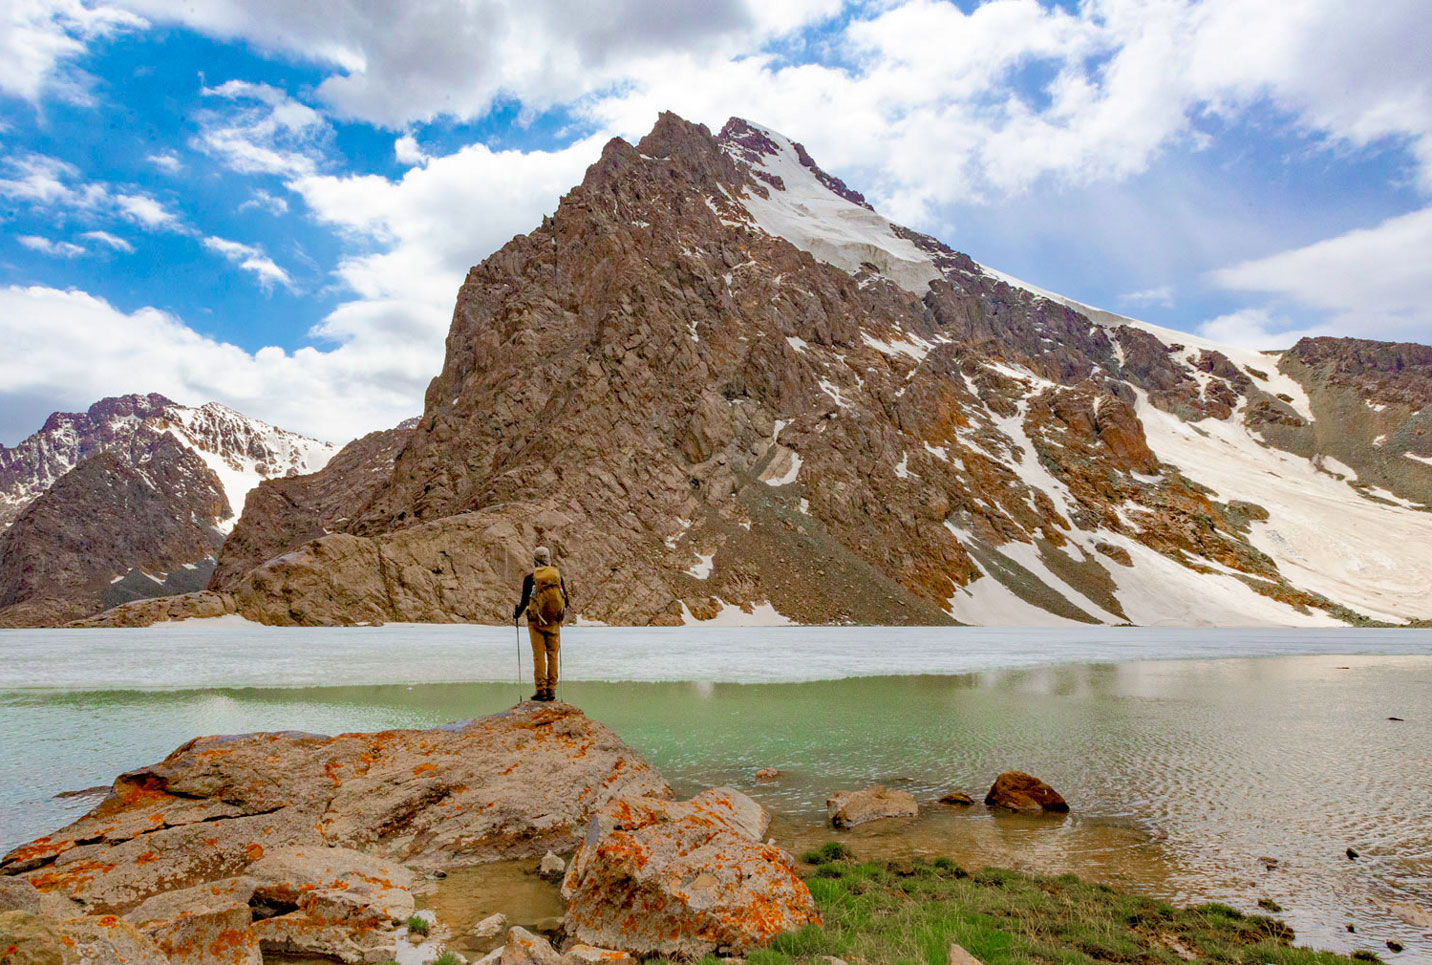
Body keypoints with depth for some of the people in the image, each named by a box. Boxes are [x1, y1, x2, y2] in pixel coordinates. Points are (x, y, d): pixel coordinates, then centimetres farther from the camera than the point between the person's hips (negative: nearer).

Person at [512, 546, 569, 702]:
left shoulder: (530, 578, -5)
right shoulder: (558, 575, 3)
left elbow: (525, 602, -4)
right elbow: (565, 600, 7)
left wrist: (516, 614, 14)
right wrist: (562, 613, 26)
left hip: (536, 621, -2)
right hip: (554, 621, 2)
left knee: (539, 656, 1)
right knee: (552, 655, 6)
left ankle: (541, 689, 0)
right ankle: (551, 689, 6)